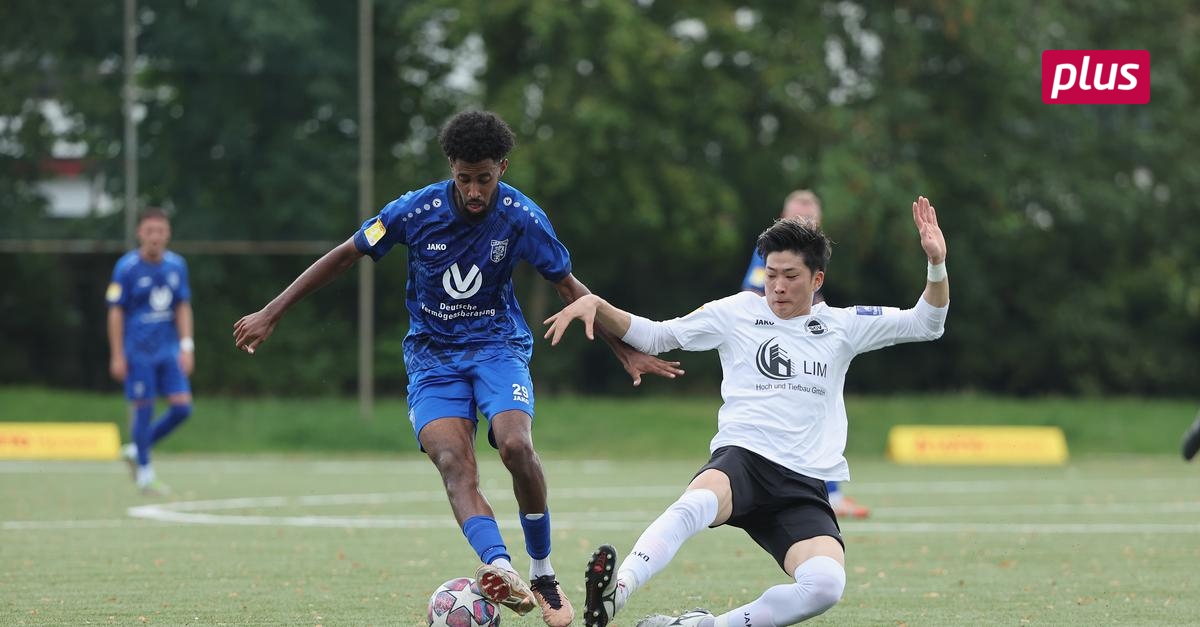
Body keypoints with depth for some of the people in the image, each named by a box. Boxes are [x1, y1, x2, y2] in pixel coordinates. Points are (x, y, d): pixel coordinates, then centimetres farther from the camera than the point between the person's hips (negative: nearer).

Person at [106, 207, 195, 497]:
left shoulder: (177, 265, 5)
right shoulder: (127, 267, -8)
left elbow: (182, 308, 11)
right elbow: (116, 312, -6)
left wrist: (187, 346, 2)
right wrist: (117, 356, -7)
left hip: (169, 350, 5)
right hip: (138, 351, -5)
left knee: (182, 407, -3)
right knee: (143, 408, -3)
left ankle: (136, 450, 17)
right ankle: (144, 474, 10)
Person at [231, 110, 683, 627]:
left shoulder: (522, 218, -10)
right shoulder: (416, 211, -12)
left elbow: (570, 288, 3)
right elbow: (344, 256, -1)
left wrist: (627, 353, 3)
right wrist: (270, 314, -1)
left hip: (498, 345, 0)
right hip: (432, 353, 0)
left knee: (515, 445, -28)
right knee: (453, 463, -26)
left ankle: (544, 575, -10)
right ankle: (502, 571, -46)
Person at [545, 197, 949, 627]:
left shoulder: (842, 326, 17)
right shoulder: (737, 313, 14)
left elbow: (925, 324, 15)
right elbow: (653, 337, 20)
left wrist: (936, 263, -2)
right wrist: (595, 307, 6)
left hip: (805, 486, 2)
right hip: (741, 460, -2)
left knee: (825, 585, -28)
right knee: (696, 504, -41)